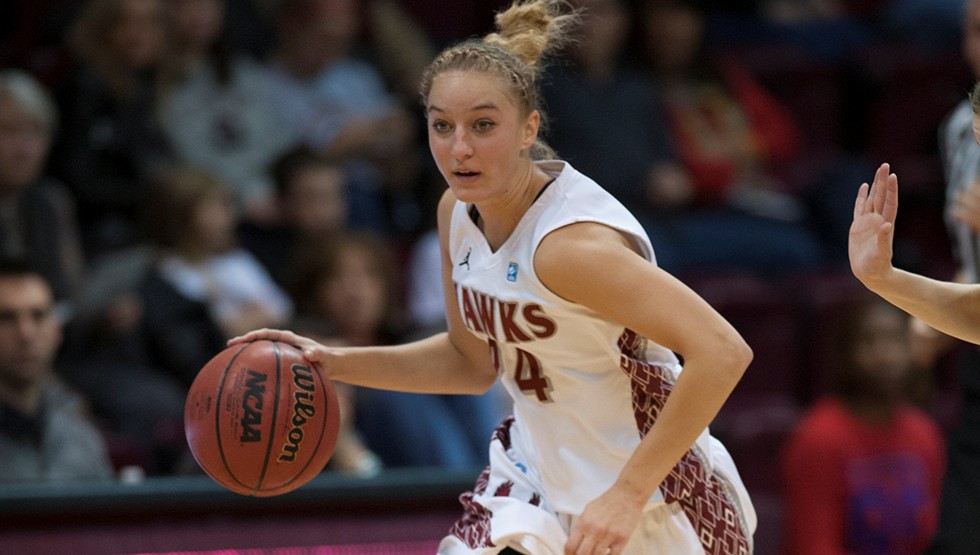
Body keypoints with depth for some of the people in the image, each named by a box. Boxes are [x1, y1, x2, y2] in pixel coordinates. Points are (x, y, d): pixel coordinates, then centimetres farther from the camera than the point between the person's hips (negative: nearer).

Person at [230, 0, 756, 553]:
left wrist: (626, 495, -33)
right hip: (541, 476, 7)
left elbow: (724, 352, -33)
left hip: (649, 504, -7)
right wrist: (337, 364, 2)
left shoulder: (571, 242, -27)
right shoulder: (459, 211, -2)